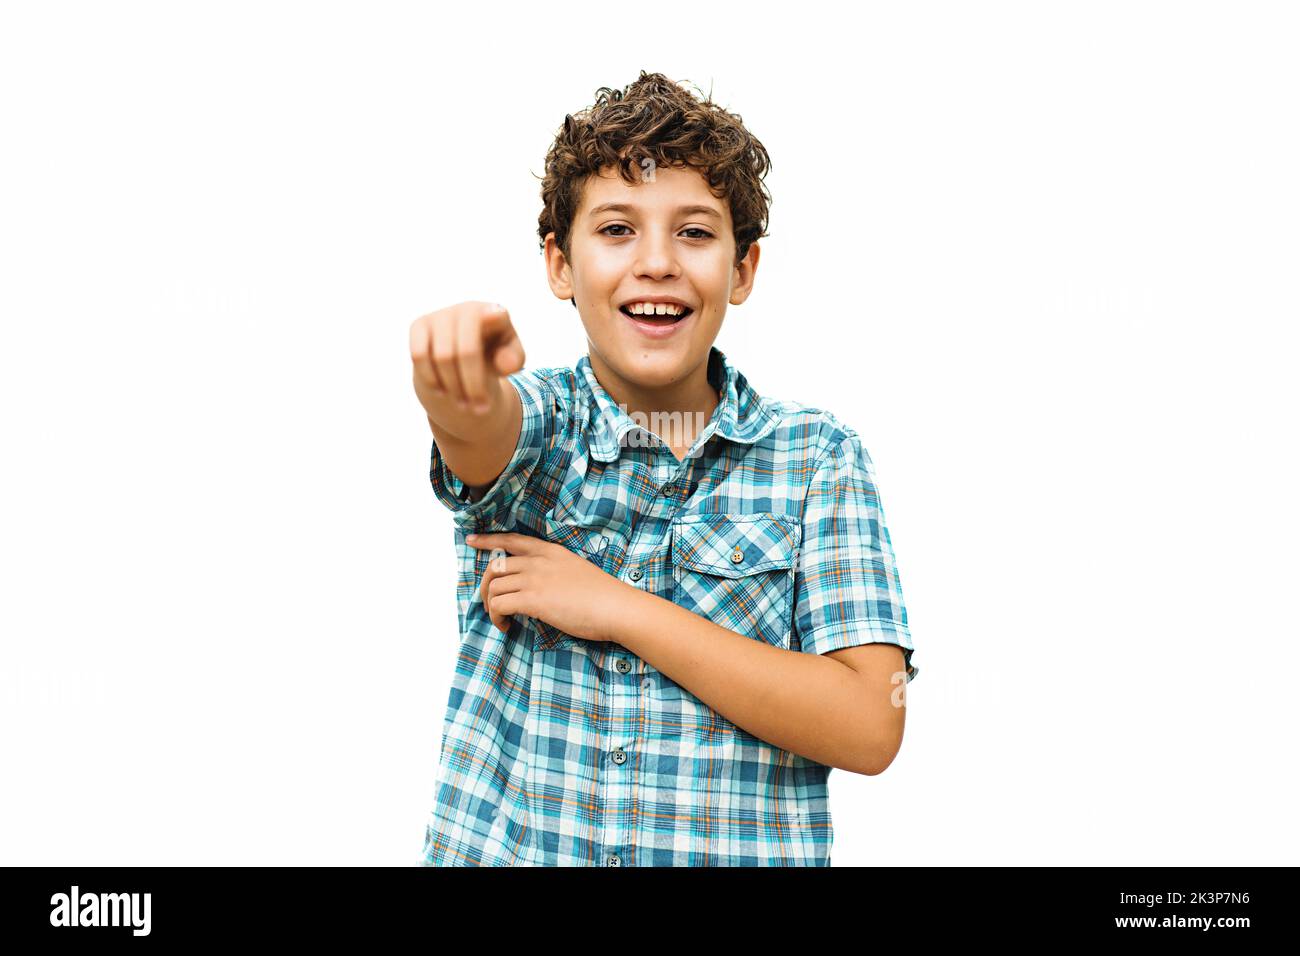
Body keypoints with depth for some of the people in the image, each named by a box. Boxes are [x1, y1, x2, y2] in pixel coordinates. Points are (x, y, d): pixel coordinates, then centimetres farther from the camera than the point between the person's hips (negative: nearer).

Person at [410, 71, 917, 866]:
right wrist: (455, 360, -48)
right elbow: (478, 421, -25)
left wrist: (617, 607, -16)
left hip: (743, 851, 0)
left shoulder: (817, 455, -5)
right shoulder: (534, 421, -2)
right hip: (502, 846, 1)